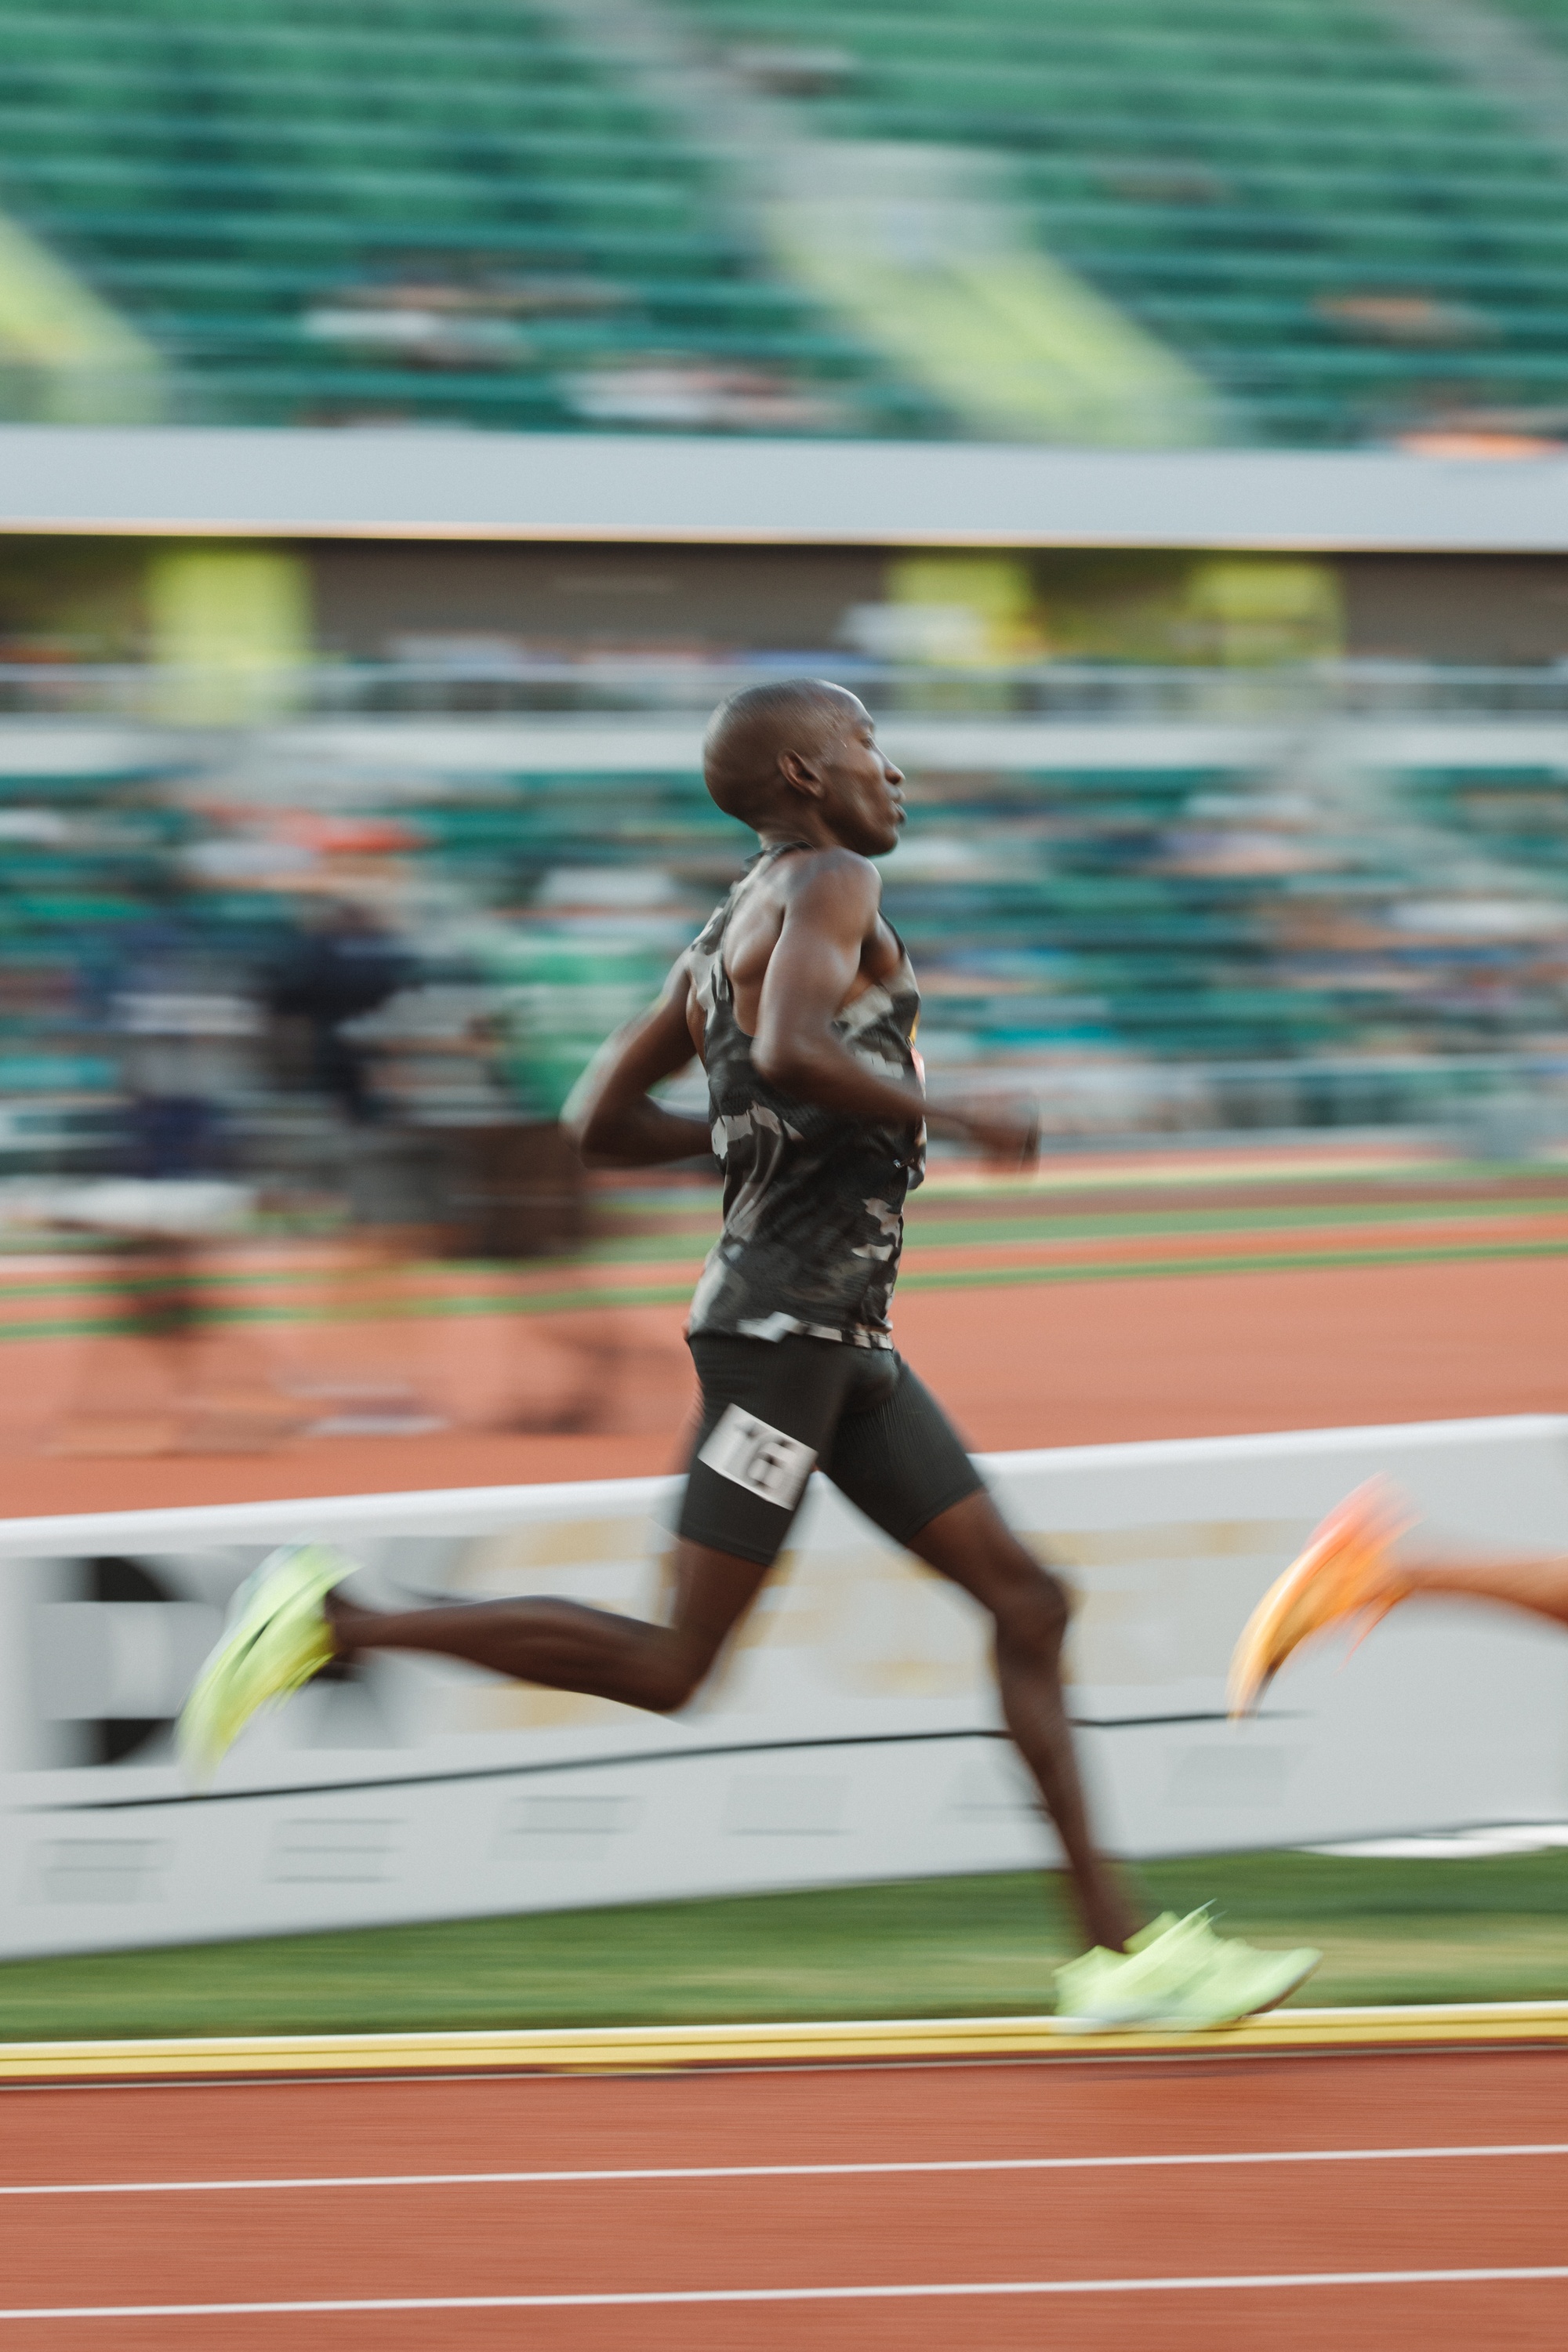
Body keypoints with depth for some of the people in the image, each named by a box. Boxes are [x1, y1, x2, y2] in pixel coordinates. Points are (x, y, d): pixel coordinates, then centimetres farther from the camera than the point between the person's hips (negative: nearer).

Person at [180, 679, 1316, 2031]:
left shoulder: (729, 935, 19)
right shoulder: (830, 885, -8)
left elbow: (601, 1120, 20)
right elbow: (789, 1050, -28)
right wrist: (951, 1117, -17)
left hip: (844, 1343, 10)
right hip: (786, 1320, -10)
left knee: (1025, 1600, 6)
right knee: (669, 1670, -10)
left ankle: (1119, 1951, 4)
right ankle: (335, 1625, -3)